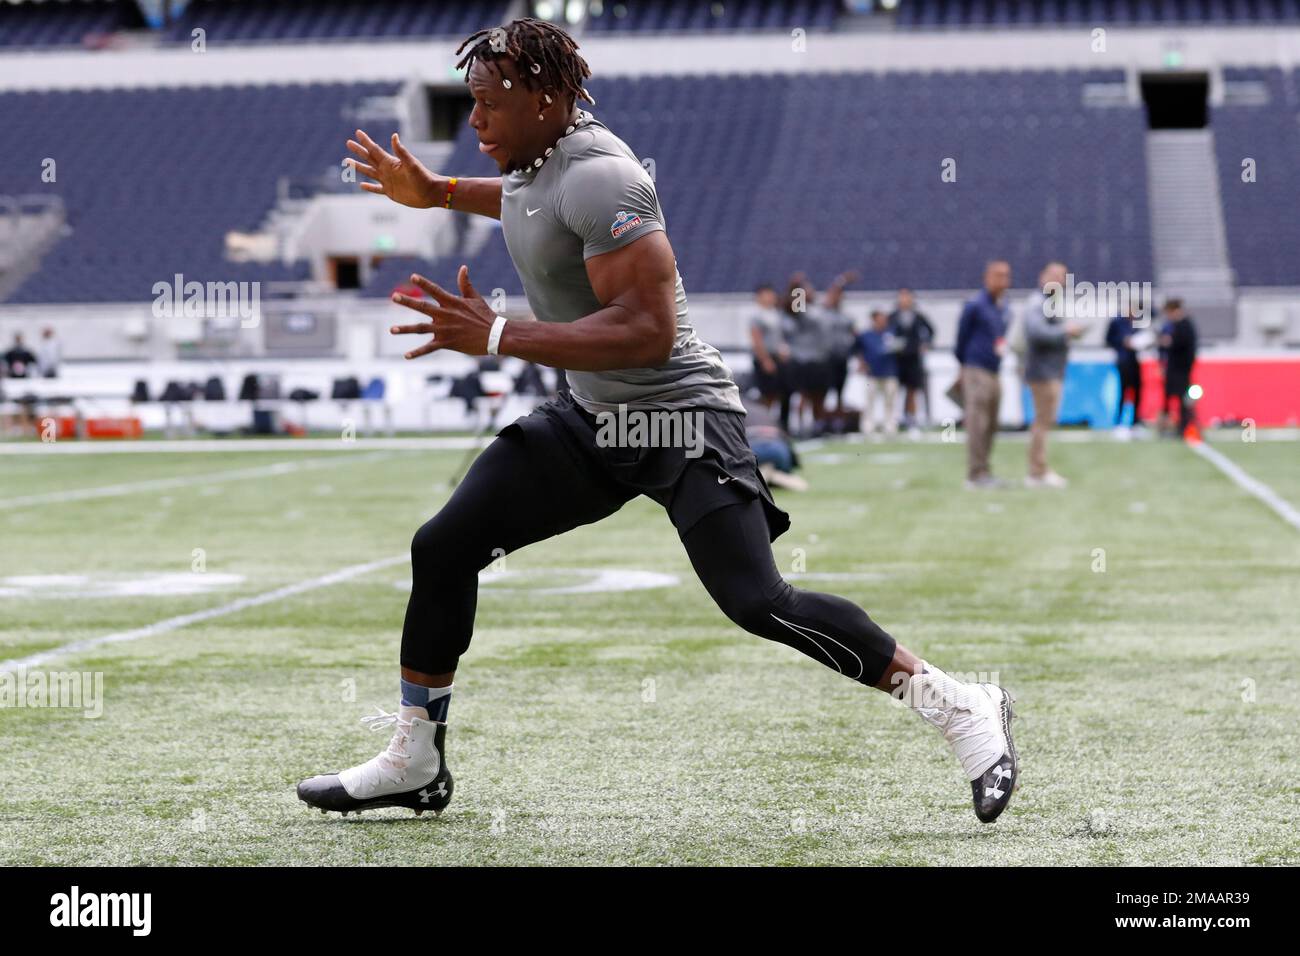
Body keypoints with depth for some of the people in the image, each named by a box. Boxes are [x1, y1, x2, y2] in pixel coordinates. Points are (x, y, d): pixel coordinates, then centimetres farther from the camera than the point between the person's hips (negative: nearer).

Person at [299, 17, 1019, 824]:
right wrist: (436, 193, 32)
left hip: (679, 415, -9)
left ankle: (962, 707, -6)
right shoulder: (537, 159, 6)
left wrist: (495, 337, -31)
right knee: (443, 548, 4)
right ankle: (415, 761, 17)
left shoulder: (597, 176, -23)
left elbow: (647, 329, -31)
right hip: (591, 421, 9)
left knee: (760, 605, -18)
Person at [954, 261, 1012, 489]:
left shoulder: (1003, 307, 12)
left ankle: (984, 472, 16)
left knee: (991, 426, 10)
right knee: (977, 425, -9)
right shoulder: (975, 306, -9)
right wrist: (964, 367, 7)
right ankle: (976, 474, -9)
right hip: (977, 371, -7)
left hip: (994, 373, 7)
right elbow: (962, 337, -2)